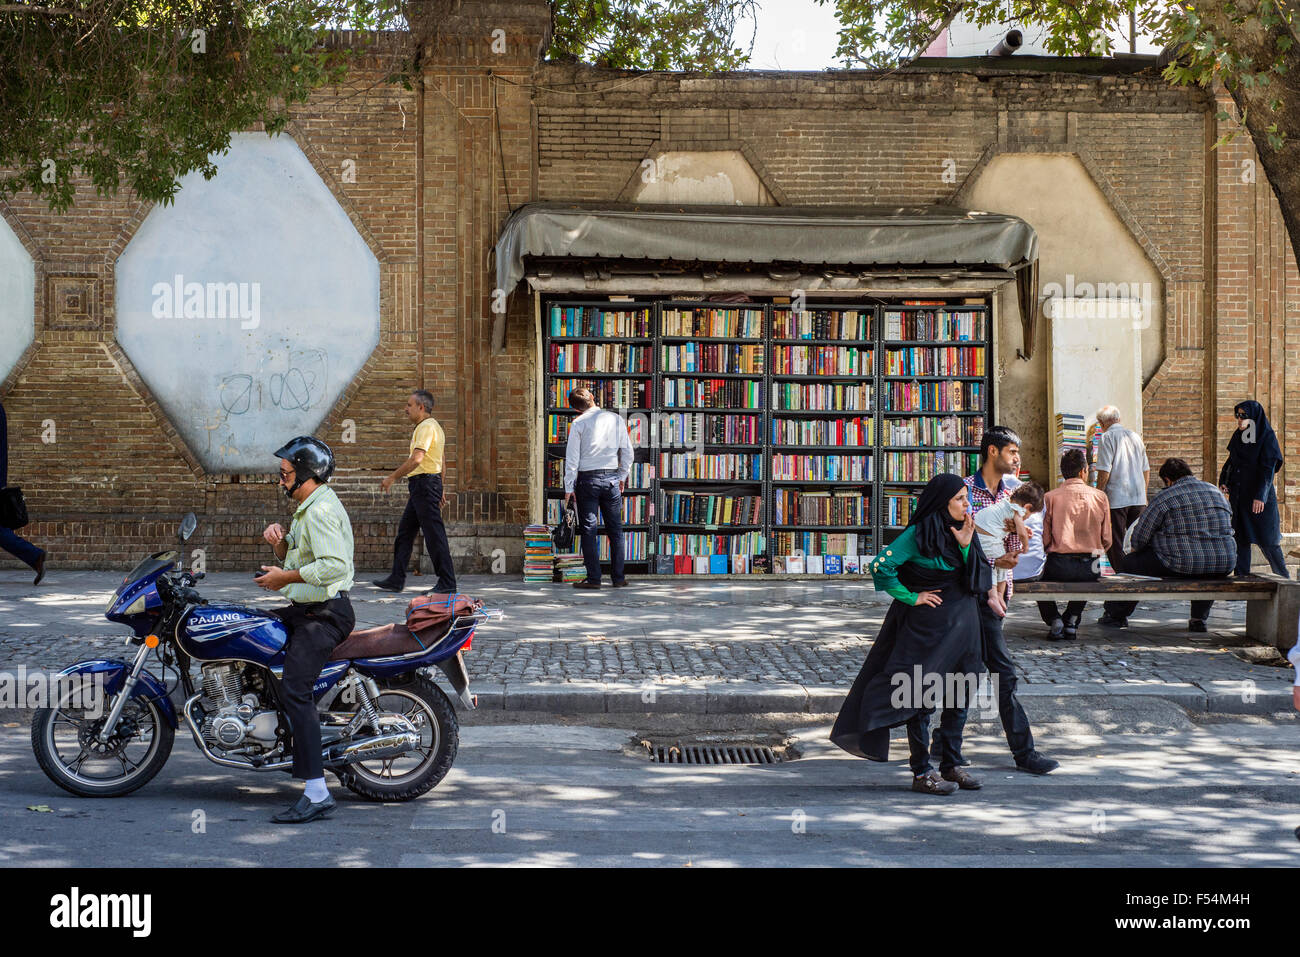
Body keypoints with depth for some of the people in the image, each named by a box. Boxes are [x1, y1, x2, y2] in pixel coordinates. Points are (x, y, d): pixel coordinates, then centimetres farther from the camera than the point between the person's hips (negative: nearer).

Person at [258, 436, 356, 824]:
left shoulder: (321, 511, -17)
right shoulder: (306, 508, 18)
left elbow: (334, 566, -29)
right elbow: (296, 558, 26)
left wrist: (284, 577, -20)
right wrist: (279, 539, 6)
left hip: (324, 614, -11)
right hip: (305, 610, 11)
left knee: (294, 690, -18)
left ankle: (316, 794, -24)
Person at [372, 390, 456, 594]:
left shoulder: (426, 427, -13)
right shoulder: (433, 426, 20)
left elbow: (416, 459, -24)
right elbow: (439, 464, 24)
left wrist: (392, 477, -18)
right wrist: (439, 492, 26)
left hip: (425, 483, -11)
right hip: (422, 486, 11)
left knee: (434, 534, -8)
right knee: (404, 532, 12)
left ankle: (447, 583, -7)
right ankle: (396, 579, 16)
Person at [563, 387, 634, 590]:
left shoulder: (578, 424, -5)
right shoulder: (616, 419, 3)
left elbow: (572, 458, -5)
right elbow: (627, 451, 6)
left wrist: (569, 487, 0)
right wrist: (622, 477, 17)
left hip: (587, 479, -2)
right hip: (611, 478, 3)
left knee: (589, 530, 2)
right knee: (615, 530, 9)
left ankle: (594, 578, -2)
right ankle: (618, 578, 11)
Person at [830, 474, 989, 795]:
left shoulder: (962, 531, 7)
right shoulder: (919, 534, -13)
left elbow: (977, 580, 5)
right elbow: (881, 566, -20)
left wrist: (966, 547, -10)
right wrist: (910, 597, -14)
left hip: (960, 623, 7)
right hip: (926, 626, -7)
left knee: (958, 696, 11)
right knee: (920, 697, -1)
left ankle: (951, 764, 23)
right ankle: (921, 772, 4)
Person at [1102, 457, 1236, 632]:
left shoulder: (1164, 498, -3)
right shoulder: (1216, 492, 15)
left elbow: (1139, 538, -1)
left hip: (1182, 564, -5)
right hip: (1223, 565, 5)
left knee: (1129, 563, 17)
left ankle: (1117, 616, 31)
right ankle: (1199, 618, 32)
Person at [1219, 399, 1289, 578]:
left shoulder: (1267, 436, -9)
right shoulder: (1238, 436, 10)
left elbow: (1268, 469, -14)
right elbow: (1231, 461, 16)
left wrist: (1260, 496, -21)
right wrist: (1223, 481, -1)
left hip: (1259, 496, -6)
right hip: (1238, 495, 6)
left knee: (1266, 539, -2)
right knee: (1241, 537, 3)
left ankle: (1284, 579, 8)